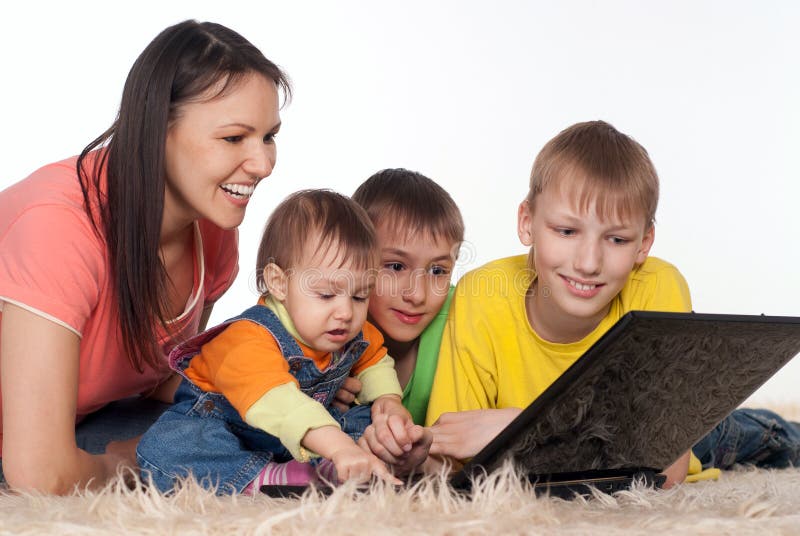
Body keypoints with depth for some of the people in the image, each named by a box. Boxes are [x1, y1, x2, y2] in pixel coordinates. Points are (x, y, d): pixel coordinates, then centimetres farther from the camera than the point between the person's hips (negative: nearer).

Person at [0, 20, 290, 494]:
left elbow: (165, 389, 4)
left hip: (85, 424, 7)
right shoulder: (59, 225, -33)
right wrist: (123, 461, -16)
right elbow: (40, 475, -37)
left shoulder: (214, 234, -9)